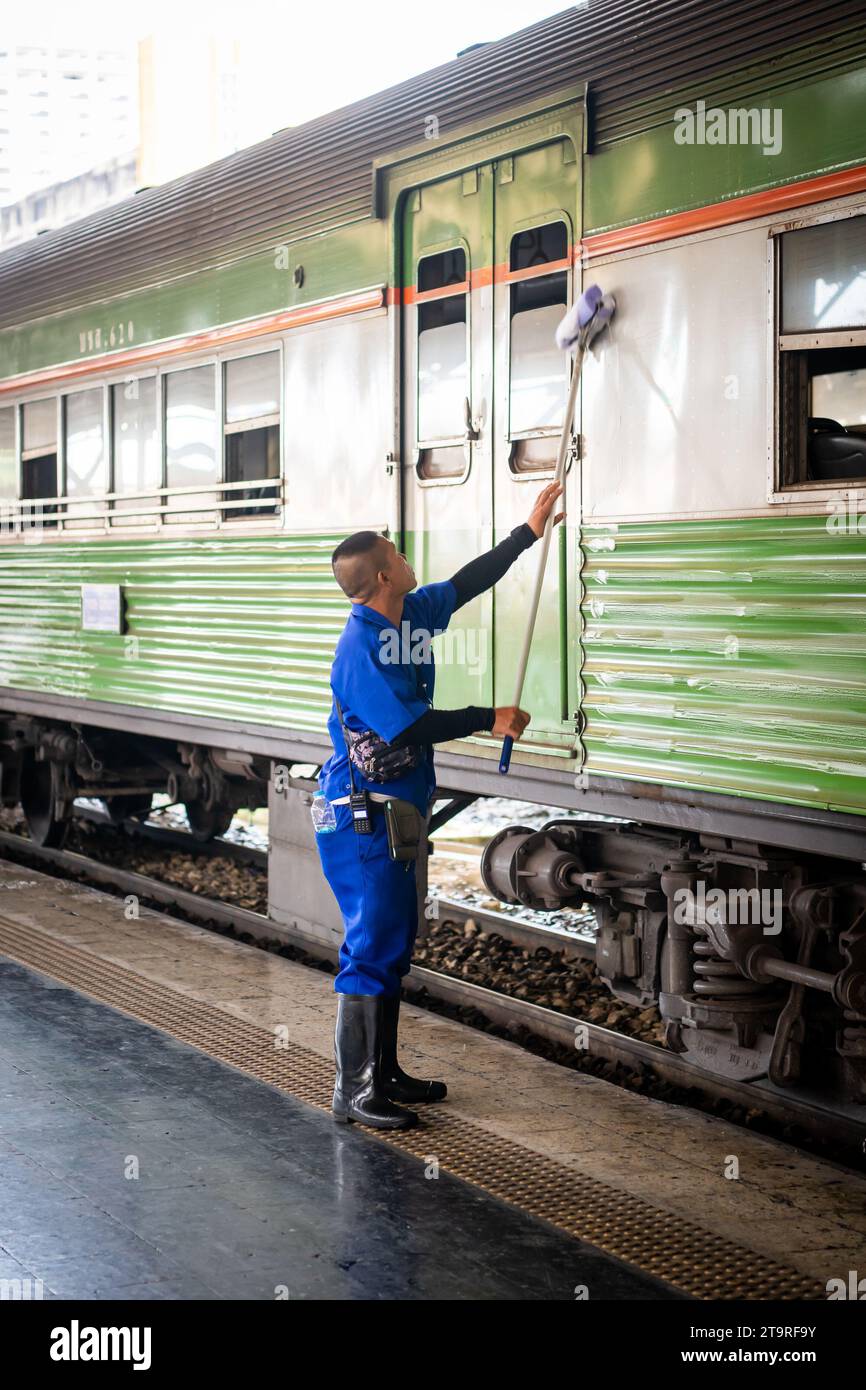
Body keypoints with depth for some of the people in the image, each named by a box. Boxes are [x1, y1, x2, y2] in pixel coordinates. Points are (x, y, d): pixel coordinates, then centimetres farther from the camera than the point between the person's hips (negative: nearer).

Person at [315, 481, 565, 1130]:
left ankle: (384, 1071, 24)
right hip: (362, 818, -10)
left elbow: (468, 582, 22)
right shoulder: (359, 646, -20)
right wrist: (490, 720, -13)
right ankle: (354, 1089, -2)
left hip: (394, 815, 10)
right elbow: (407, 727, -22)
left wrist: (530, 531, 26)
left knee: (395, 943, 15)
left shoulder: (414, 614, 7)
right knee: (373, 946, -8)